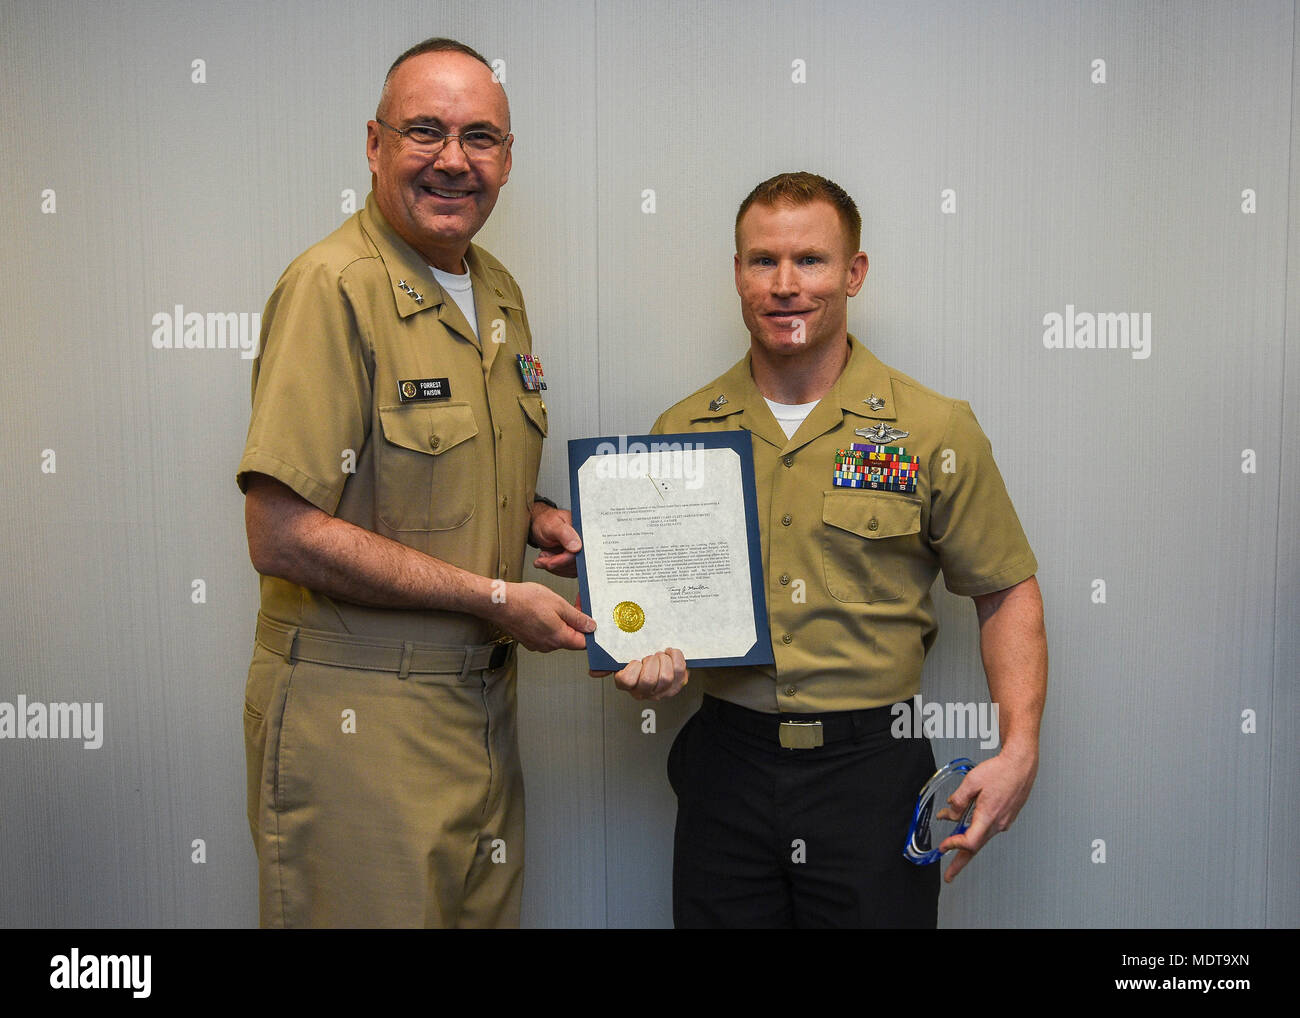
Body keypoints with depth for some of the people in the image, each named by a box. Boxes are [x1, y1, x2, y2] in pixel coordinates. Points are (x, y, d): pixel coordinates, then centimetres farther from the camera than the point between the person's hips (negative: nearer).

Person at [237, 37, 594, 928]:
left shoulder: (499, 292, 10)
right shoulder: (333, 287, -16)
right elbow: (283, 535, -22)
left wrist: (538, 521, 1)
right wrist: (496, 597, -17)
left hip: (481, 704, 8)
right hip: (358, 715, -7)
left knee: (487, 906, 18)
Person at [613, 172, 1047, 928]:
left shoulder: (934, 429, -3)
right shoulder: (683, 431, 4)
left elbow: (1007, 591, 2)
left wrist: (1020, 749, -8)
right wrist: (641, 662, -9)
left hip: (873, 766, -2)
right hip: (727, 765, 2)